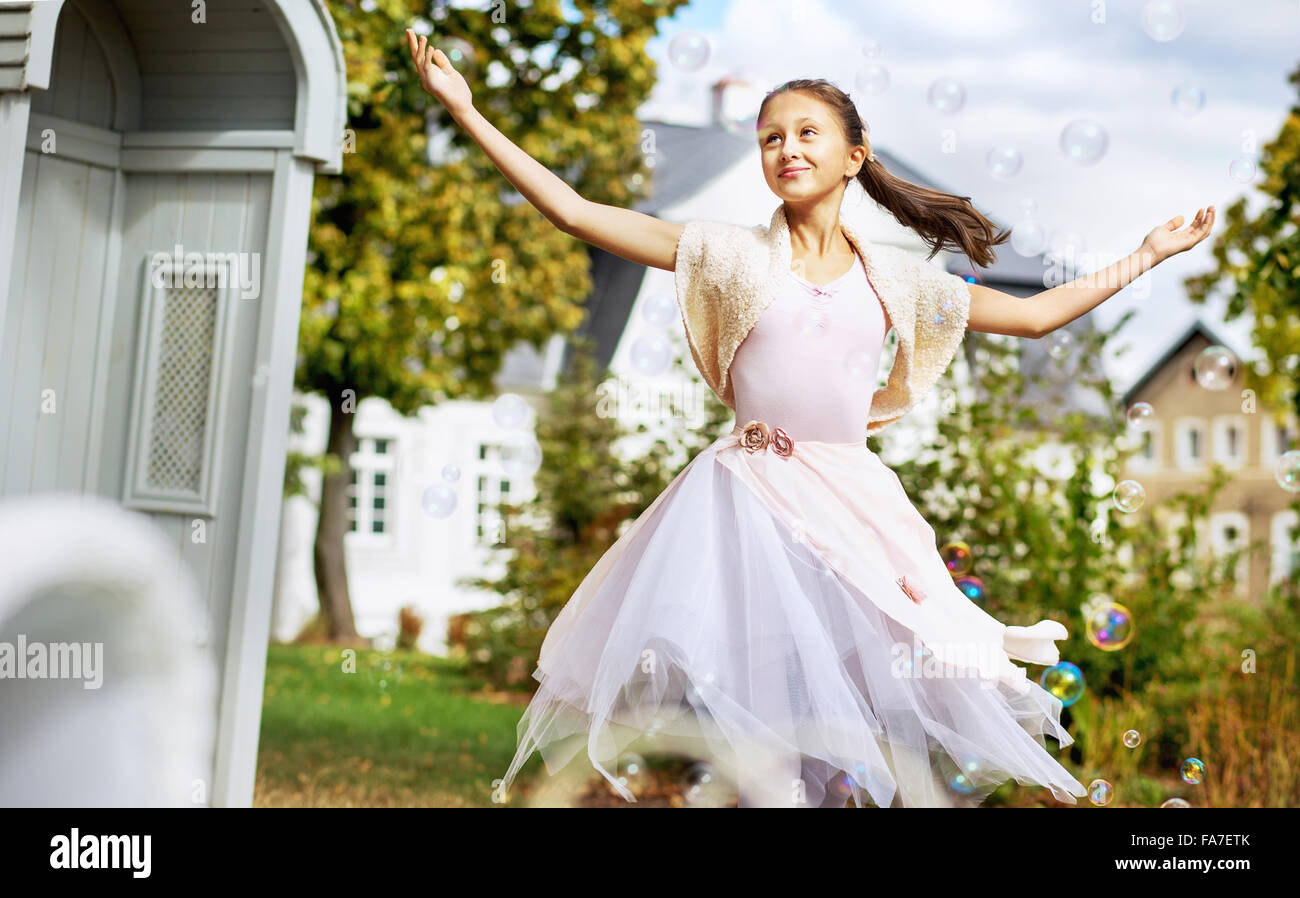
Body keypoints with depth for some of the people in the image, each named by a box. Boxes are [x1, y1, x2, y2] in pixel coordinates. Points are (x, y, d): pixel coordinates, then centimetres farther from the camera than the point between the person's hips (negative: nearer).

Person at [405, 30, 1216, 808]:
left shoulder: (893, 278, 10)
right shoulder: (734, 256, 2)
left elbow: (1036, 316, 19)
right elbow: (573, 211, -2)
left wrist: (1147, 255, 21)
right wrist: (467, 111, -6)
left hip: (855, 501, 2)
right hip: (751, 495, -2)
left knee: (855, 695, -3)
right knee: (759, 691, -14)